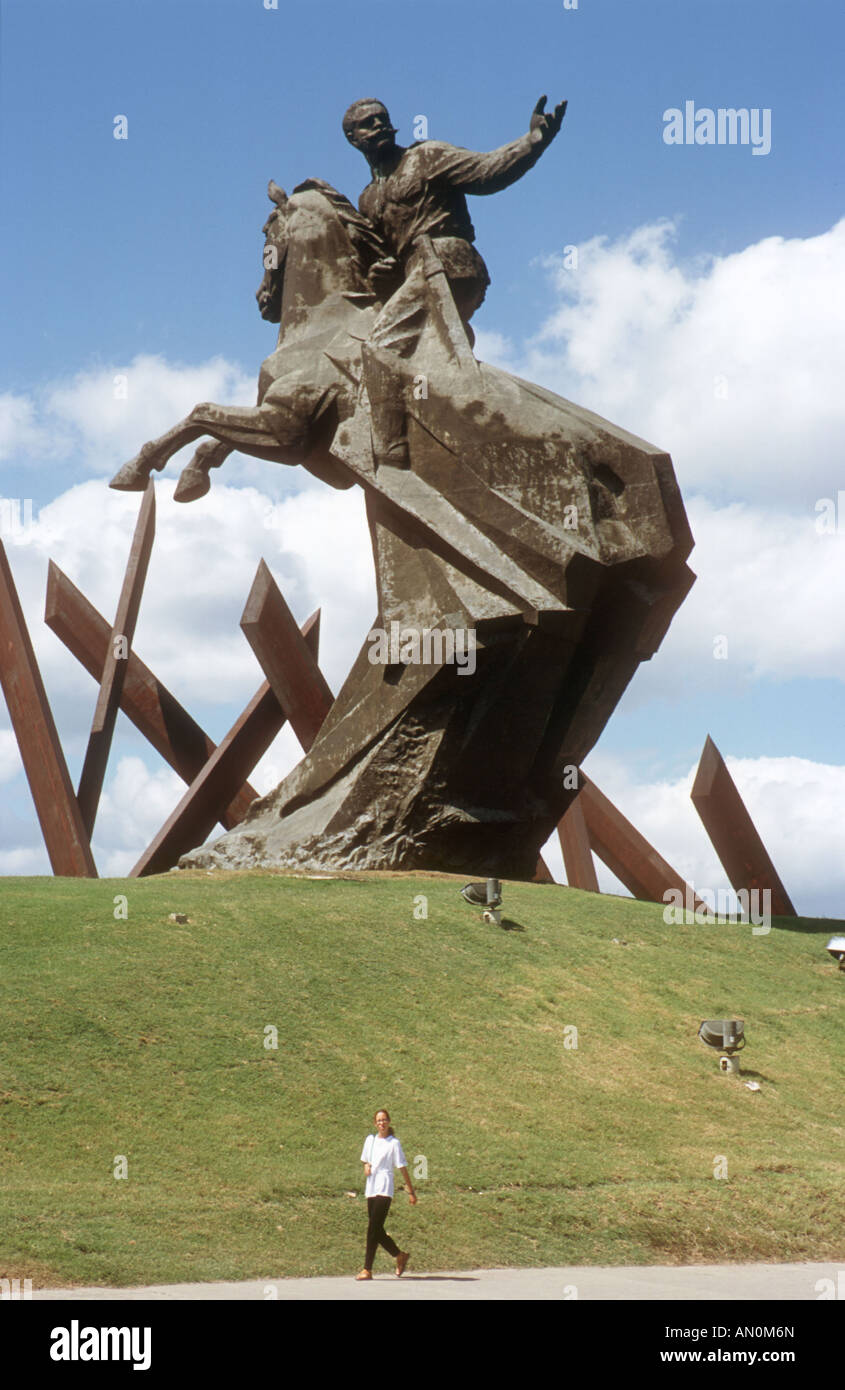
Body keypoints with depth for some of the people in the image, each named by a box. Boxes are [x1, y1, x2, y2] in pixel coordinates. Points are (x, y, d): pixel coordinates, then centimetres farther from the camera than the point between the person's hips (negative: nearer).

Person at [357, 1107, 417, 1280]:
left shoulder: (393, 1143, -3)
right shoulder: (370, 1140, 13)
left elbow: (402, 1167, -2)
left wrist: (411, 1191, -2)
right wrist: (366, 1166, 3)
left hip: (384, 1190, -6)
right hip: (371, 1189, 6)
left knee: (373, 1229, -12)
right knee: (377, 1230, 7)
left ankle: (367, 1269, -12)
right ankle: (400, 1256, 26)